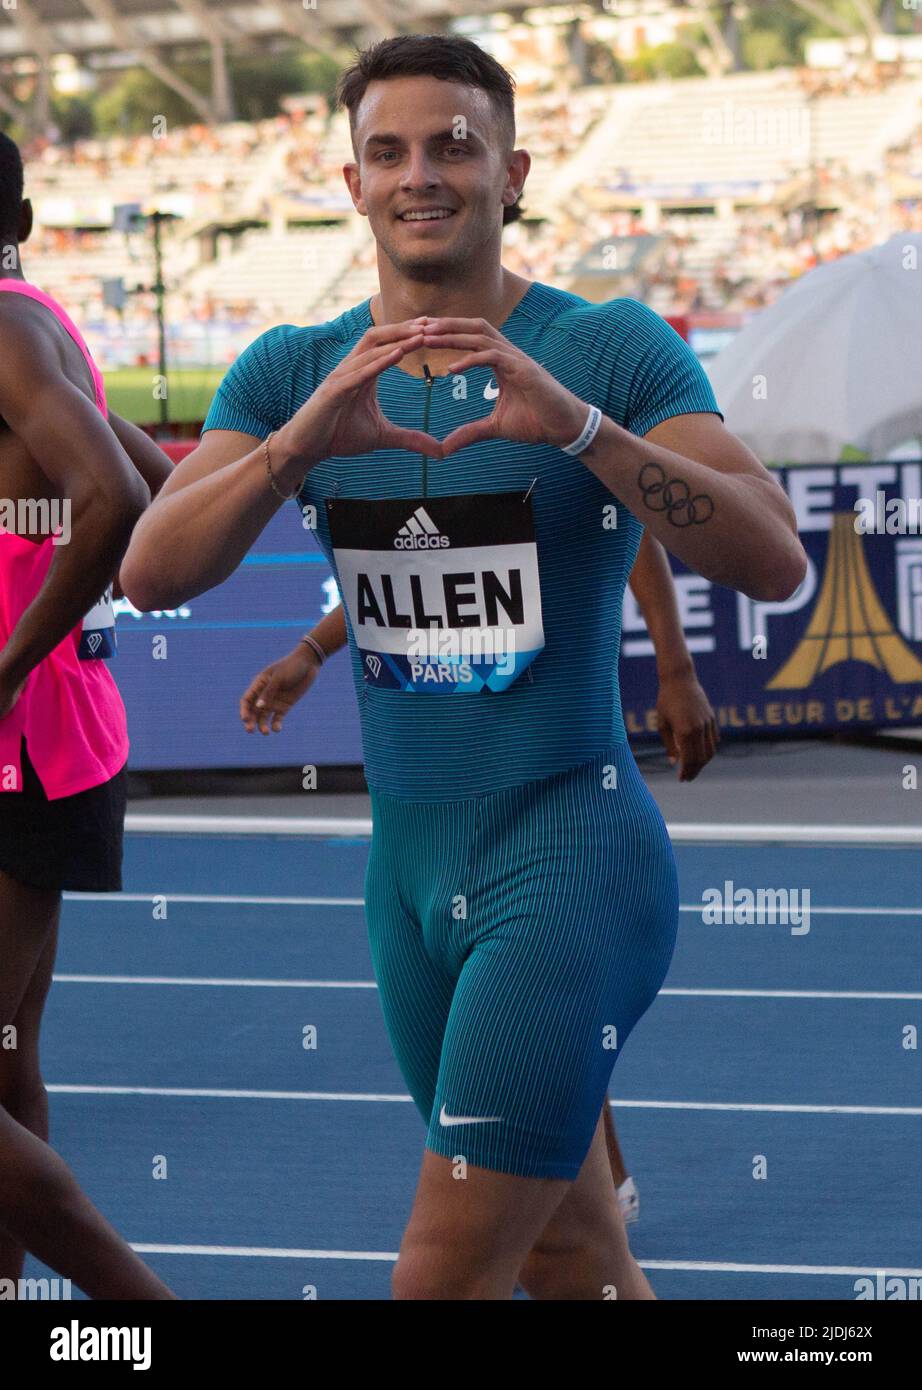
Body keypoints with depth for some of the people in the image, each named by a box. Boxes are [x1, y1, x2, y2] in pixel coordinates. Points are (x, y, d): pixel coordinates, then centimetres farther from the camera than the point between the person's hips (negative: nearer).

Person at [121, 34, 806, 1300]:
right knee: (572, 1260, 15)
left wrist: (577, 426, -34)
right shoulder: (293, 375, 5)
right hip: (412, 861, 5)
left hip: (570, 854, -5)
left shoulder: (612, 351, -8)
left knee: (445, 1277, -10)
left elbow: (775, 563, -20)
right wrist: (301, 443, -26)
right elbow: (152, 575, -8)